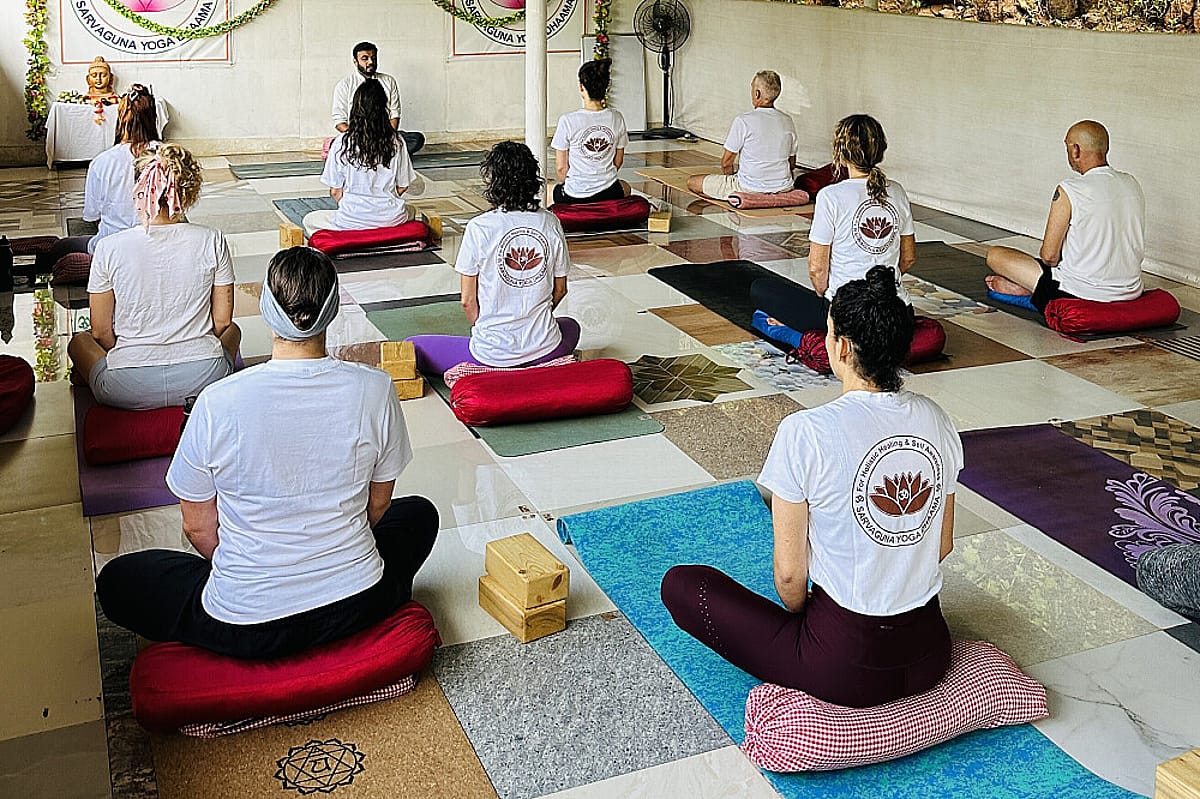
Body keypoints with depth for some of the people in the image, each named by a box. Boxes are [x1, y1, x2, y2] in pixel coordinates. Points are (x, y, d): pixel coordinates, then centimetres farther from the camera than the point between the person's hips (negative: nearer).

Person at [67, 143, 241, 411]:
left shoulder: (109, 248, -10)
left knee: (79, 341, 34)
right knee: (232, 331, 33)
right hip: (204, 379, -2)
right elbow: (222, 321, 1)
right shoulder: (212, 241, -8)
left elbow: (101, 332, -1)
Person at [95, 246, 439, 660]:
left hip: (246, 628, -1)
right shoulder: (374, 389, -14)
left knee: (116, 580, 25)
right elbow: (378, 505, 2)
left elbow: (198, 527, -5)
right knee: (419, 515, 32)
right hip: (355, 608, 2)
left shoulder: (218, 403, -19)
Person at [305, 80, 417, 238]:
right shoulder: (396, 142, -4)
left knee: (309, 220, 25)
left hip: (353, 220, -2)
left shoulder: (341, 143, -10)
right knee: (410, 212, 38)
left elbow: (335, 191, -3)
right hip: (392, 218, 2)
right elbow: (402, 187, 5)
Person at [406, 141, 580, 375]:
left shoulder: (479, 228, -12)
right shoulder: (551, 224, -3)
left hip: (493, 353, -4)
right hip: (545, 349, 4)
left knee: (412, 348, 16)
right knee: (571, 326, 40)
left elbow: (468, 300, -5)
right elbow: (560, 290, 9)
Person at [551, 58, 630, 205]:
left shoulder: (567, 121, -15)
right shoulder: (616, 118, -5)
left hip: (574, 198, -2)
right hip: (609, 195, 2)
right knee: (625, 187, 39)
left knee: (558, 190, 35)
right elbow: (618, 161, 7)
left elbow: (561, 167, -6)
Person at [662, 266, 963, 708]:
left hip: (847, 665, -7)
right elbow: (943, 546, 8)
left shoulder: (805, 432, -22)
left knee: (681, 584, 7)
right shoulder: (934, 418, -4)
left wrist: (800, 613, 9)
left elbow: (789, 574, -13)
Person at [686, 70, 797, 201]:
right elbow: (792, 165, 9)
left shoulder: (743, 121, -17)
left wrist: (728, 176, 12)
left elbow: (726, 162, -10)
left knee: (692, 182, 4)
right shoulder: (788, 121, -1)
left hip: (751, 189, -7)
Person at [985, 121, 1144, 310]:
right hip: (1131, 293, 7)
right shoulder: (1132, 184, 4)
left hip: (1084, 296, -7)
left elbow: (1049, 255, -13)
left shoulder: (1069, 191, -17)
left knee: (995, 255, 4)